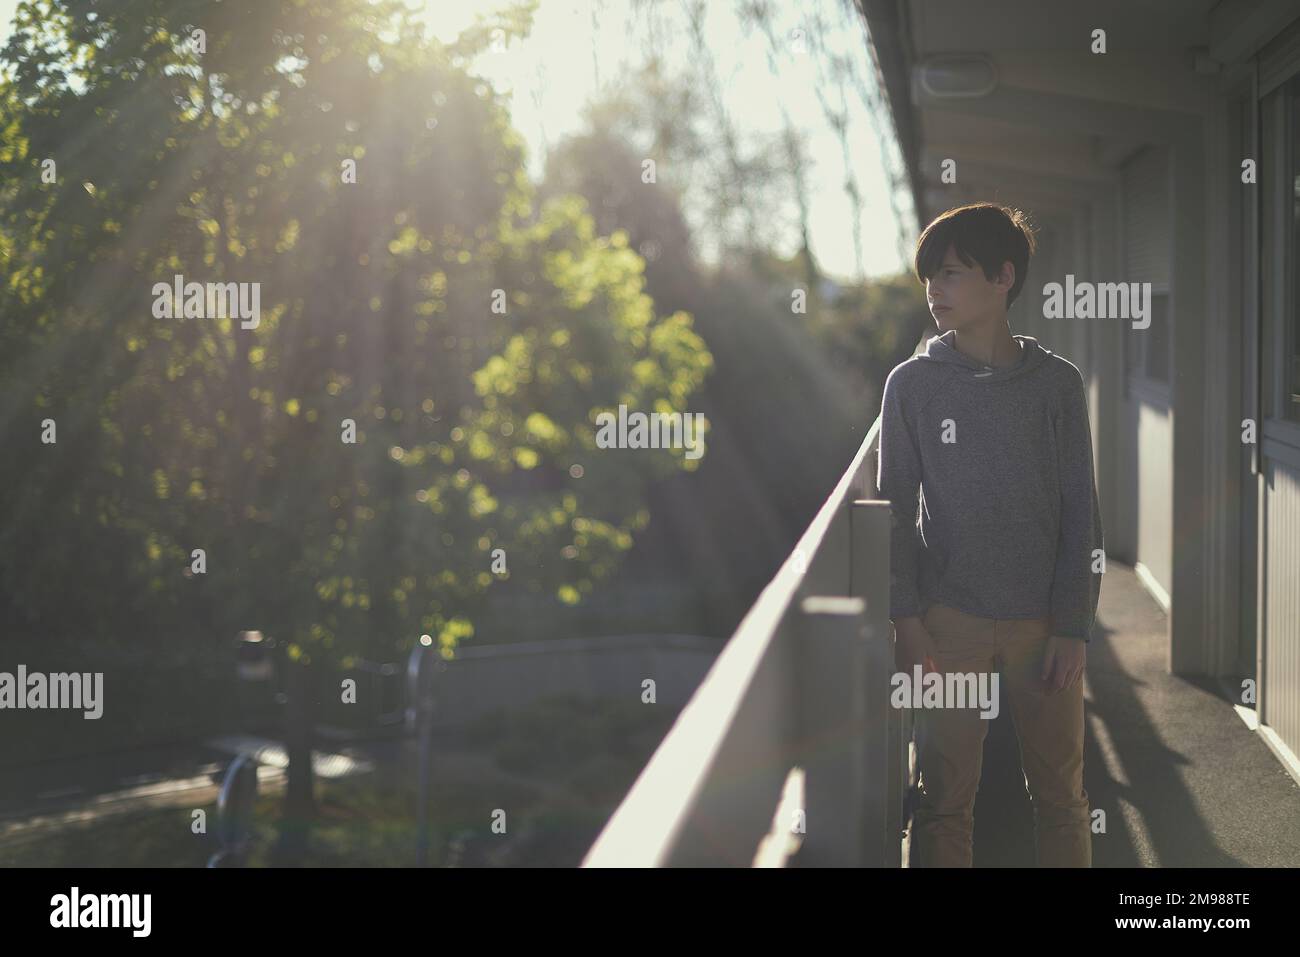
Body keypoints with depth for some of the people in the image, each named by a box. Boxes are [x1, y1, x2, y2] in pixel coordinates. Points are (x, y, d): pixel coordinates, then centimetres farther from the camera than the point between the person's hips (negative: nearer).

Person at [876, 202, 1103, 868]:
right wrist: (906, 620, -5)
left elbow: (1079, 512, 2)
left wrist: (1073, 627, -5)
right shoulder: (912, 384, 2)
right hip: (948, 620, 0)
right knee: (945, 799, 1)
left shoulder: (1056, 382, 2)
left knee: (1061, 796, 5)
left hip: (1043, 621, 0)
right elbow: (896, 508, 4)